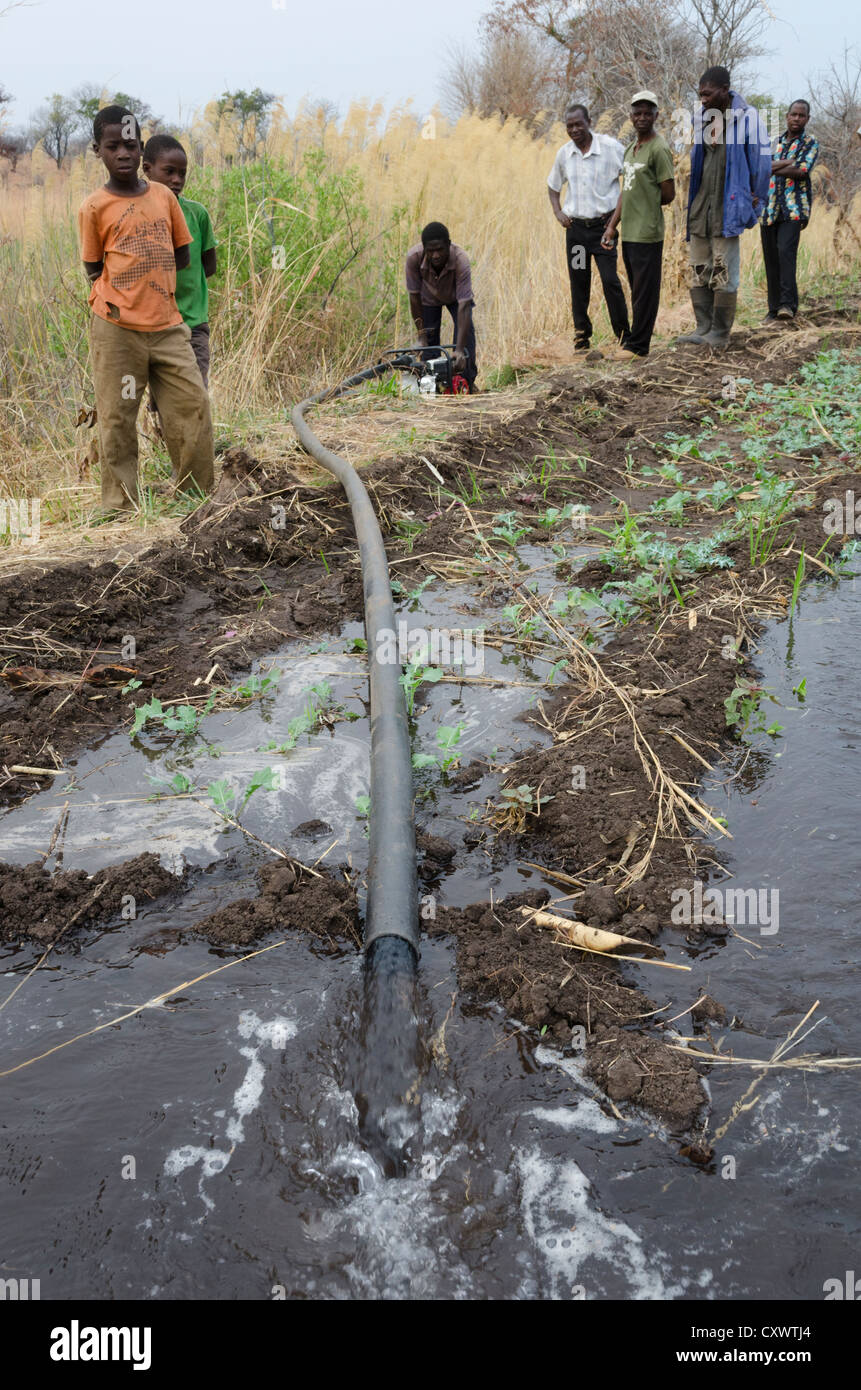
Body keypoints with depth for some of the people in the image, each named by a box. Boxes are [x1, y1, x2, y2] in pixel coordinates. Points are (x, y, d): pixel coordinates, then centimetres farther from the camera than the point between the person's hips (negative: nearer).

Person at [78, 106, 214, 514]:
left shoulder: (164, 196, 7)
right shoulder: (94, 207, -2)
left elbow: (183, 257, 12)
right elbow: (94, 269, 3)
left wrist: (141, 275, 6)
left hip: (168, 325, 3)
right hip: (117, 330, -3)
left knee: (193, 404, 1)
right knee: (117, 419, 1)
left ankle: (197, 496, 15)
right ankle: (120, 507, 11)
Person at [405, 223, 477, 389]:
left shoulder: (461, 260, -43)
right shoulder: (414, 257, -38)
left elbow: (464, 306, -46)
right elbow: (414, 296, -25)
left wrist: (459, 349, -53)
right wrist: (421, 336, -24)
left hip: (455, 296, -1)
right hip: (429, 297, 1)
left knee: (465, 329, -20)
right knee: (430, 337, -8)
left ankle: (467, 381, -10)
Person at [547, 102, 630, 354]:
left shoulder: (611, 147, -7)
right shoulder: (564, 154, 6)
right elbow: (553, 185, 22)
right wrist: (558, 212, 7)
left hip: (603, 224, -4)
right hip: (575, 227, 4)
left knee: (610, 279, -10)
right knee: (578, 283, 7)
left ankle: (623, 334, 1)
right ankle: (581, 336, 18)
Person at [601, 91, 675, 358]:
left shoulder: (659, 149, -10)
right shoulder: (630, 148, 16)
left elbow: (668, 195, -10)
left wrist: (646, 204, 7)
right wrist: (612, 225, 11)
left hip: (647, 234, -8)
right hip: (629, 233, 8)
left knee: (644, 291, -3)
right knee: (637, 290, 14)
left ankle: (637, 345, 1)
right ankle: (637, 340, 21)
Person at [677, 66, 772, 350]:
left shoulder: (747, 117, -6)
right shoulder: (702, 119, 13)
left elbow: (762, 160, -5)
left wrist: (755, 200, -5)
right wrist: (691, 202, 15)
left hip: (727, 208, -7)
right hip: (700, 207, 7)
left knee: (724, 273, -4)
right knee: (699, 271, 7)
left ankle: (720, 333, 1)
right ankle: (703, 328, 13)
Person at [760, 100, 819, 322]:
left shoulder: (811, 144, 6)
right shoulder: (774, 142, 19)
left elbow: (801, 171, -10)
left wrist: (772, 168, -7)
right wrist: (787, 163, -10)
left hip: (793, 209, -4)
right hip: (769, 209, 4)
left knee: (786, 251, -22)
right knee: (771, 258, 3)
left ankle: (788, 304, -24)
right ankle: (774, 308, 9)